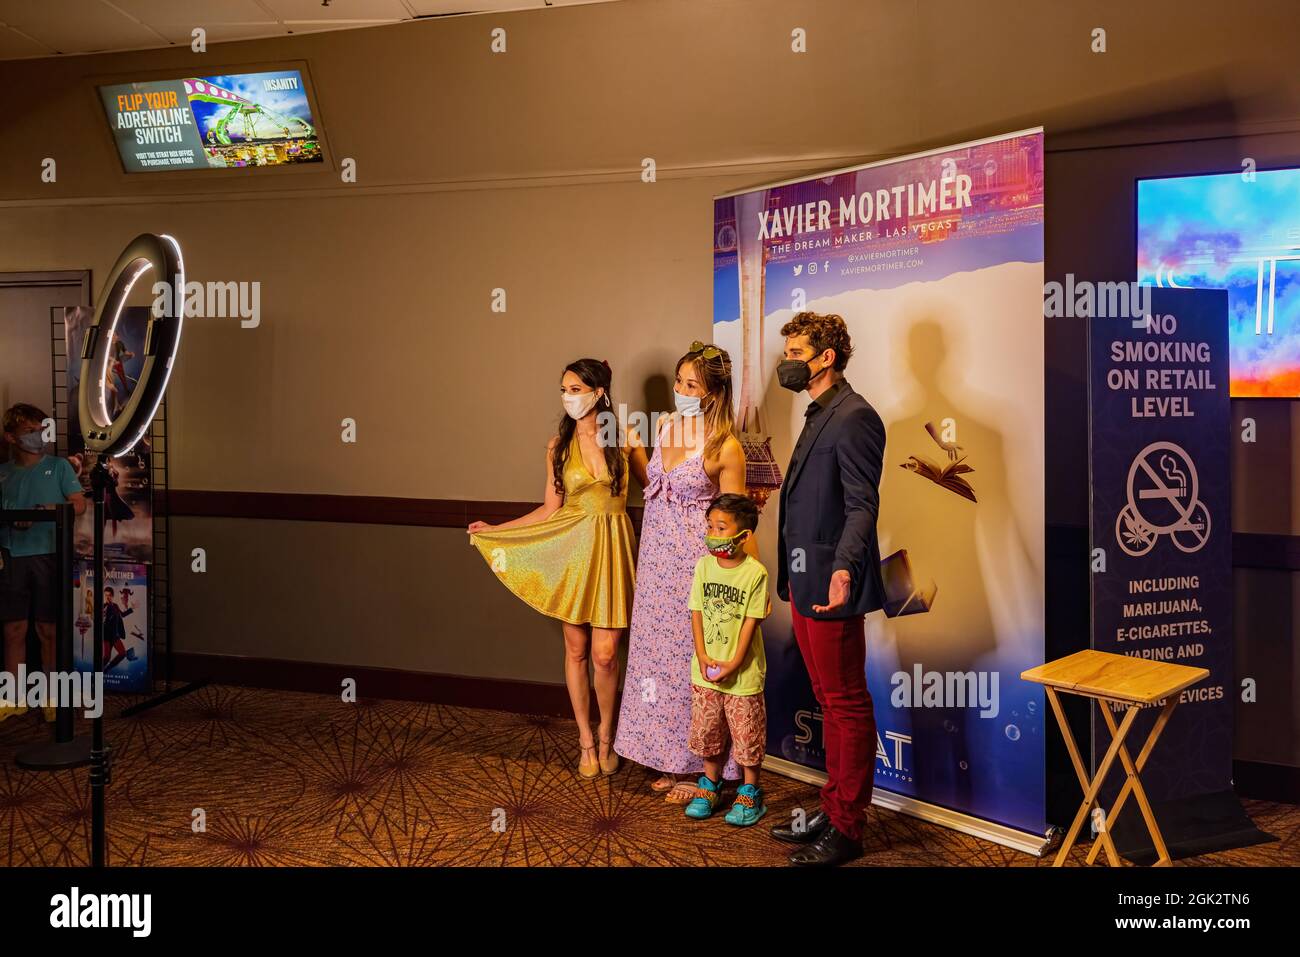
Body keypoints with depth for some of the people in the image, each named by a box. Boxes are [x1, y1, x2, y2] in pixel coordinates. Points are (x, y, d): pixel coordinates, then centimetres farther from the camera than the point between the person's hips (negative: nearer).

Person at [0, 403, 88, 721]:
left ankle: (52, 697, 13)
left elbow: (79, 504, -1)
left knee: (48, 630, 3)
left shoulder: (58, 466, 4)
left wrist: (45, 511, -17)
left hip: (48, 556, -2)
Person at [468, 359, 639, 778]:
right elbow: (550, 510, 6)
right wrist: (494, 530, 3)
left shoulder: (624, 440, -1)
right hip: (572, 550, 2)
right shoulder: (558, 447, 5)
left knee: (604, 654, -2)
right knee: (576, 649, 8)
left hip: (611, 552, -2)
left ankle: (606, 737, 22)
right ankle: (585, 740, 24)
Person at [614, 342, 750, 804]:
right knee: (662, 652, 14)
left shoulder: (726, 447, -14)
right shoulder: (664, 426, 5)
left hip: (697, 562, -7)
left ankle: (700, 768, 21)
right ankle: (673, 759, 31)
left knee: (695, 657, 4)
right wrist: (632, 445, 13)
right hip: (657, 558, 7)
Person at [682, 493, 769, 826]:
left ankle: (750, 792, 23)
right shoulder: (704, 565, 0)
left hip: (743, 671, -4)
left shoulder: (755, 572, -14)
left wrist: (734, 663, -14)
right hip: (706, 669, 4)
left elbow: (751, 620, -13)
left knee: (747, 733, 6)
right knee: (707, 729, 15)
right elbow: (696, 612, 2)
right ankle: (710, 785, 33)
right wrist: (702, 655, -7)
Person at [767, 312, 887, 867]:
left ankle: (846, 830, 12)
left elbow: (861, 504, -20)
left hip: (830, 584, -10)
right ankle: (834, 809, 29)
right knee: (829, 702, 17)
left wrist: (843, 568, -34)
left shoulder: (853, 417, -12)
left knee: (847, 705, 1)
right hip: (805, 581, 10)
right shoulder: (818, 416, 18)